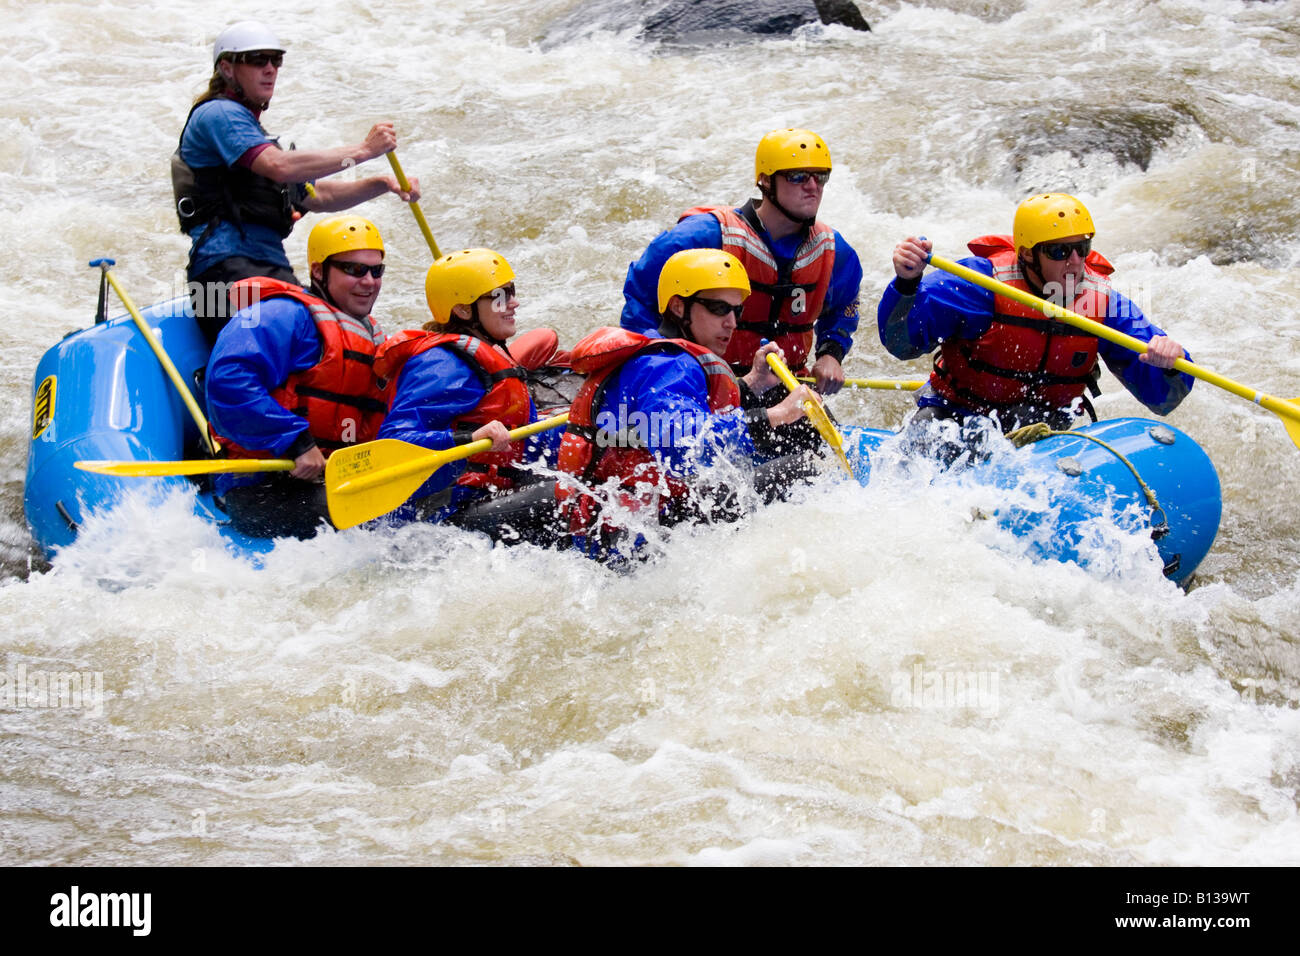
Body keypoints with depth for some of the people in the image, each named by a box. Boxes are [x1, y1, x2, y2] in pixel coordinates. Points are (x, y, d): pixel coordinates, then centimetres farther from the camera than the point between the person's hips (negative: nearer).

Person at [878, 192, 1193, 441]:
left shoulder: (1105, 303, -9)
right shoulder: (981, 284, -18)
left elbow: (1161, 397, -11)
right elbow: (901, 340, -23)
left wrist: (1169, 365, -35)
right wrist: (907, 282, -42)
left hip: (1044, 424, 1)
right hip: (956, 418, -1)